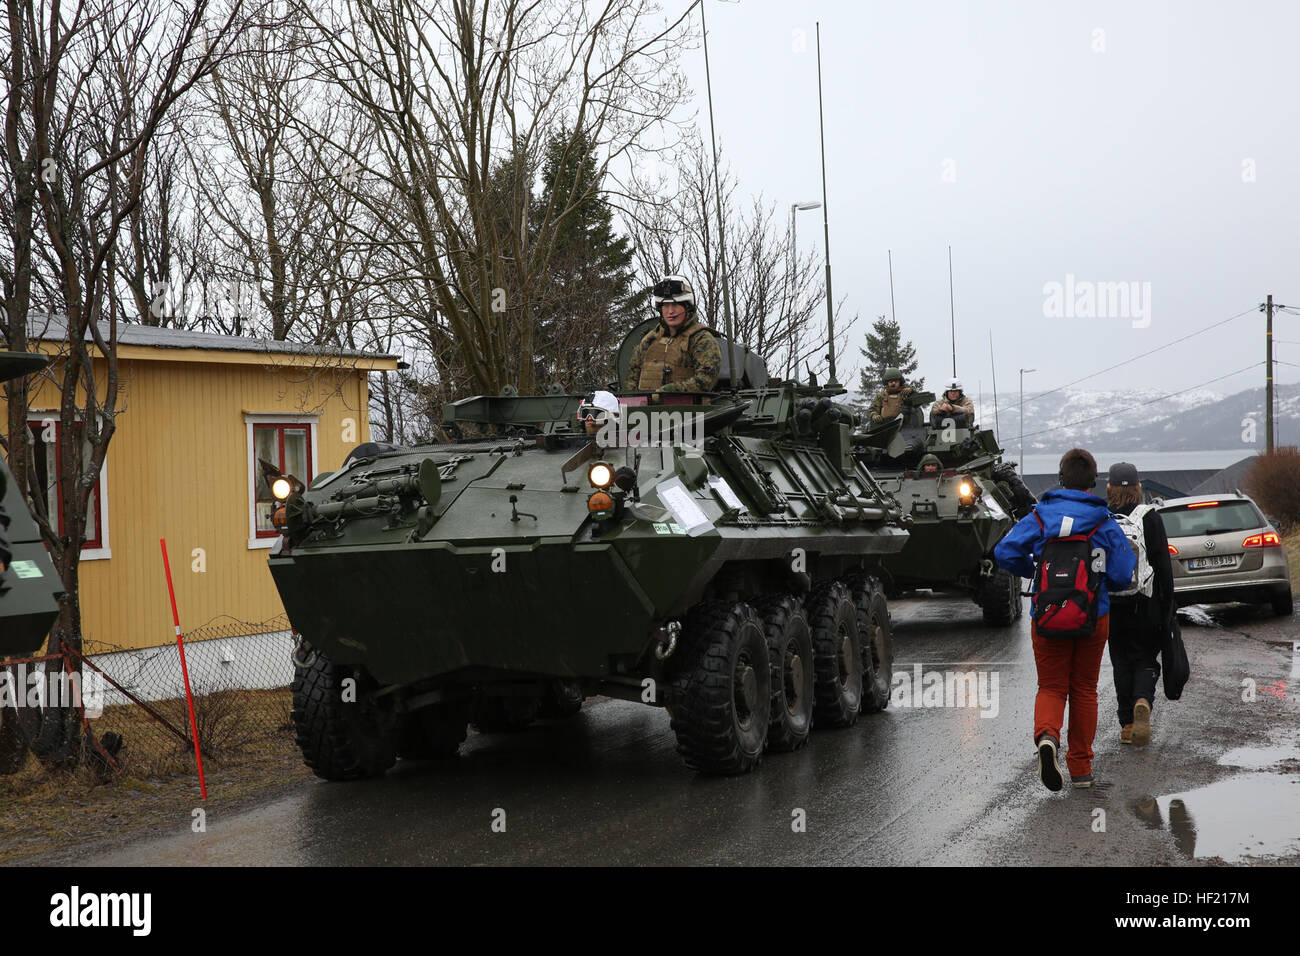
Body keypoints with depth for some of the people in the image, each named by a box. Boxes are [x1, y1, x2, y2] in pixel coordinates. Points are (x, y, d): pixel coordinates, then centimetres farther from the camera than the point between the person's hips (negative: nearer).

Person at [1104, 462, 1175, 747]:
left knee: (1122, 662, 11)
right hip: (1147, 603, -1)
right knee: (1146, 659, 10)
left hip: (1112, 605, 1)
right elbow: (1164, 565, -3)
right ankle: (1143, 702, -18)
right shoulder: (1151, 518, -4)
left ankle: (1127, 724, 9)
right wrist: (1167, 606, 3)